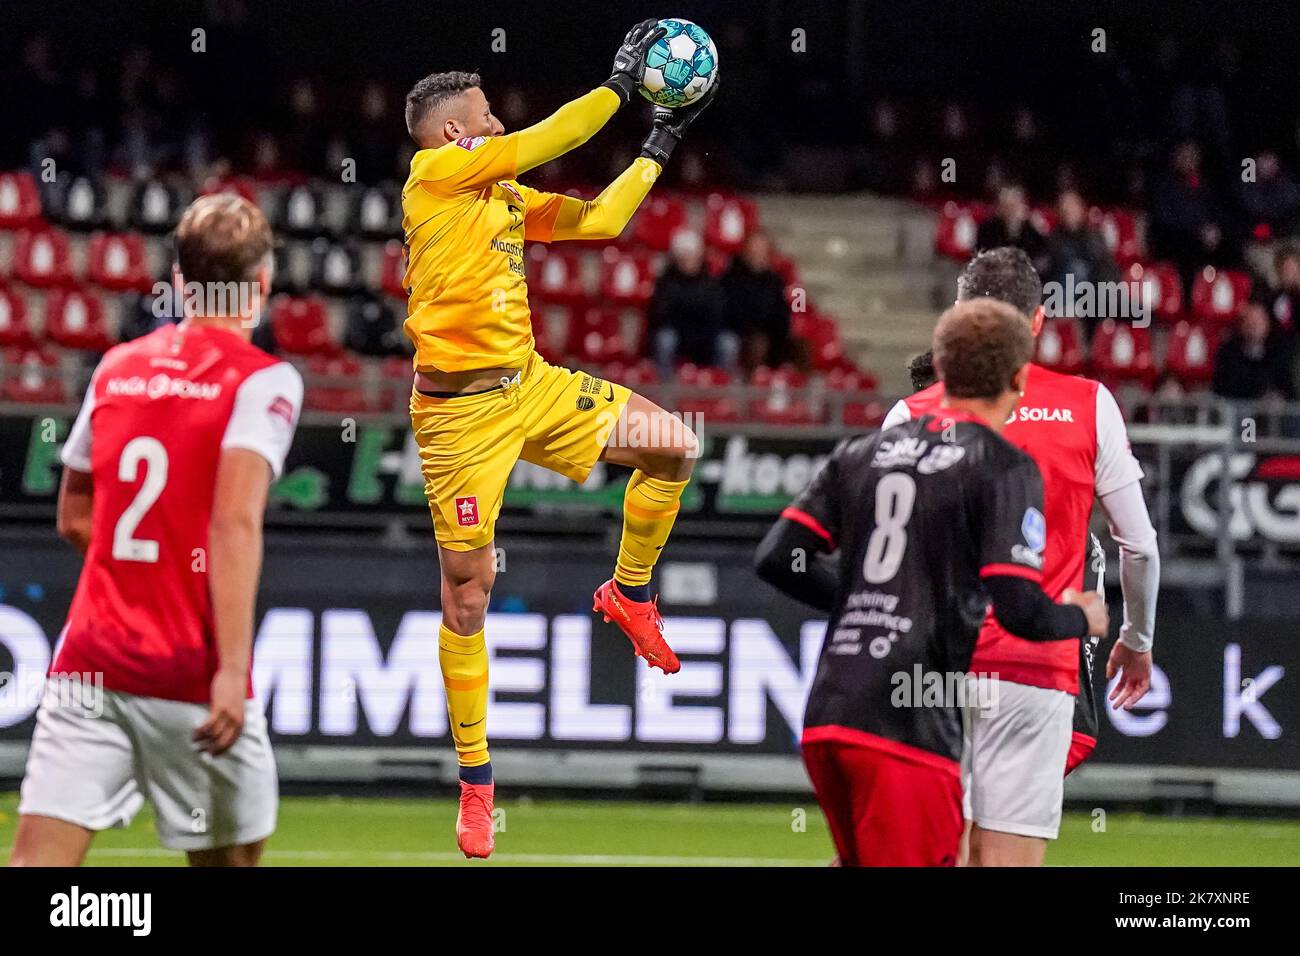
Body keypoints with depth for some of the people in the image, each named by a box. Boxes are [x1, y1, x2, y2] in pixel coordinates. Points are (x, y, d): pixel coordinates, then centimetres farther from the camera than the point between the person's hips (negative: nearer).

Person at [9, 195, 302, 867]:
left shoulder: (115, 369, 13)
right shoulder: (264, 381, -4)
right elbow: (235, 522, -17)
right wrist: (232, 667, -20)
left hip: (89, 660, 4)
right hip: (191, 674, -4)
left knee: (39, 862, -6)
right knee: (230, 857, 14)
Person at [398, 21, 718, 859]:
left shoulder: (506, 194, 12)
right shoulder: (436, 173, -10)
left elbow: (600, 221, 15)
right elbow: (545, 141, -15)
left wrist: (663, 142, 14)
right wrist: (621, 84, -7)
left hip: (532, 386, 7)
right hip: (461, 408, -7)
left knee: (674, 446, -1)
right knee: (467, 593, -2)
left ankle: (629, 594, 22)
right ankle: (475, 781, 8)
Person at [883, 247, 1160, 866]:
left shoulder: (911, 417, 3)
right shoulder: (1089, 406, 4)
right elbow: (1139, 545, 8)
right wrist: (1138, 640, 24)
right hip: (1037, 668, -1)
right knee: (1011, 860, -2)